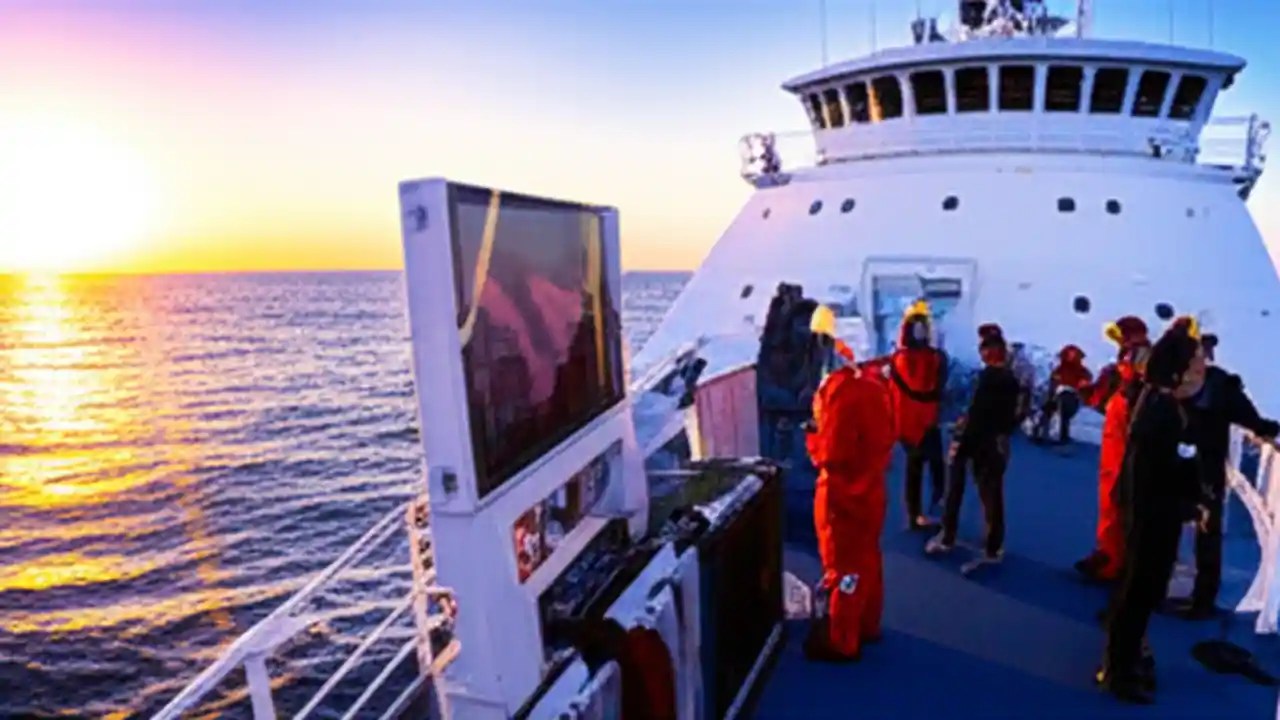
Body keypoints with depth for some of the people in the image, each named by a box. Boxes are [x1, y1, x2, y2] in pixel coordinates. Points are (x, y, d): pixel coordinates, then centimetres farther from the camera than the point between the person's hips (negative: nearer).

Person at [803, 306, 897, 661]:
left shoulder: (840, 391, -23)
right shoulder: (872, 384, 5)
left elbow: (832, 453, -23)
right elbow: (884, 437, 13)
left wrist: (811, 432, -8)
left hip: (843, 493, -9)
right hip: (871, 488, 9)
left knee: (843, 566, 2)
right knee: (867, 558, 20)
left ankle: (841, 642, 13)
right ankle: (867, 625, 35)